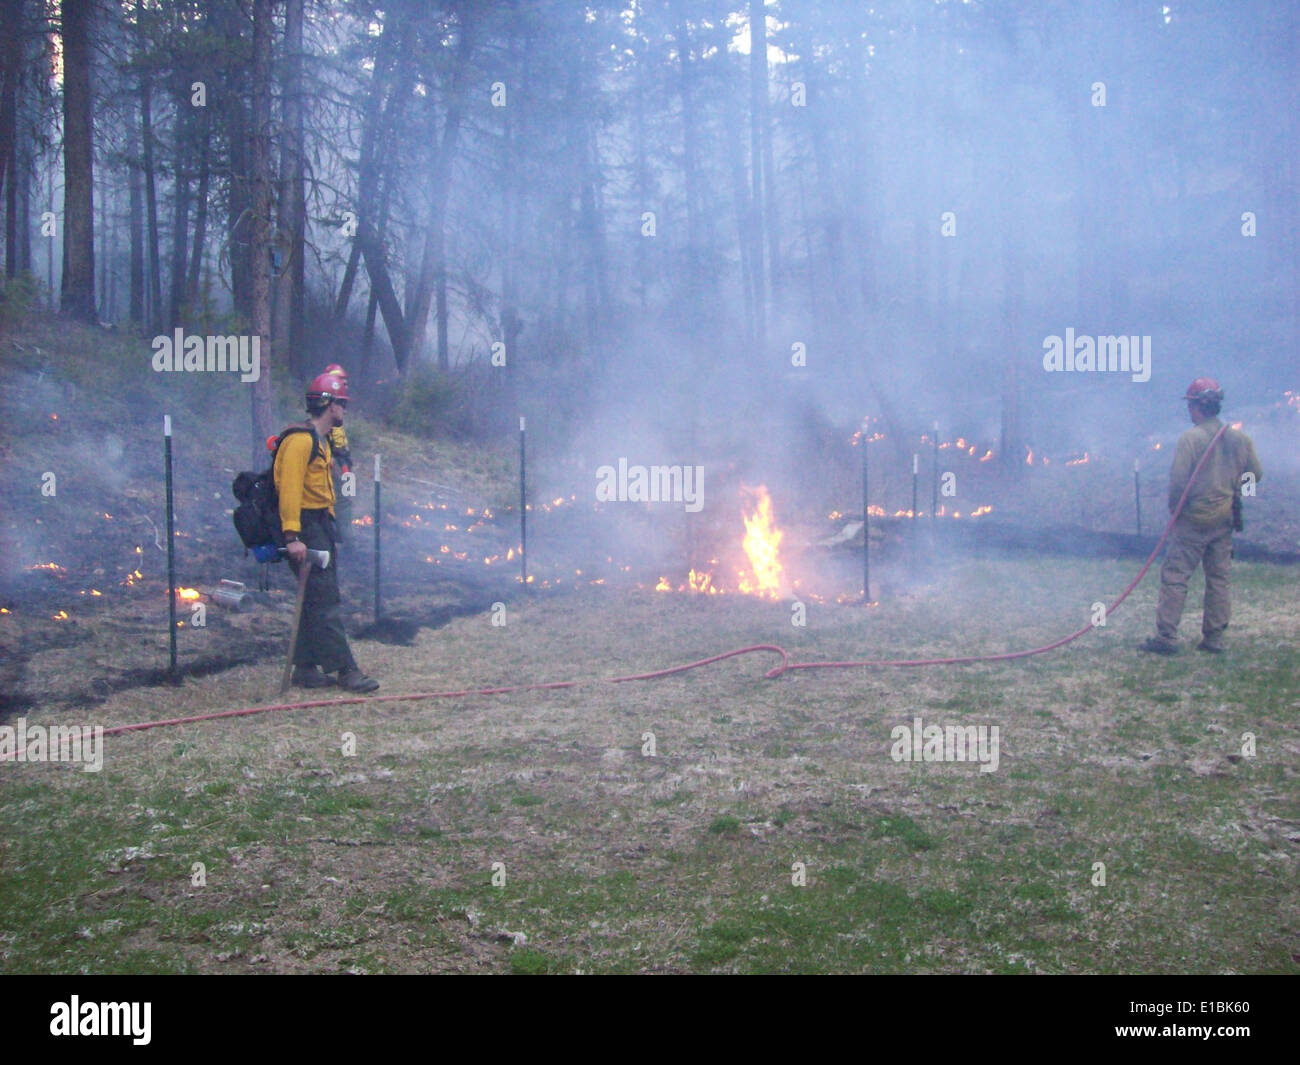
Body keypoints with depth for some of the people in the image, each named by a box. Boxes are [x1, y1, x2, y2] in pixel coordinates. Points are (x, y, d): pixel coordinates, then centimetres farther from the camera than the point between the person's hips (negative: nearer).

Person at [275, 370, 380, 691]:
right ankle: (346, 670, -9)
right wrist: (292, 536, -27)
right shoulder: (300, 440, -14)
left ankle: (305, 669, 16)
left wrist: (330, 534, 20)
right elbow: (290, 489, -22)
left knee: (317, 601, 11)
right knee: (326, 601, -10)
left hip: (320, 526, 11)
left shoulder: (321, 442, 19)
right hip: (305, 526, -11)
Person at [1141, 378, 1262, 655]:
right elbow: (1256, 474, 10)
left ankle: (1166, 637, -5)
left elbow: (1177, 480, -17)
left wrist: (1174, 508, -1)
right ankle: (1214, 638, 13)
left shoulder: (1190, 438, -13)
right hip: (1225, 520, 6)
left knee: (1174, 576, -2)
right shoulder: (1239, 438, 4)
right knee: (1219, 578, 11)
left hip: (1193, 520, -6)